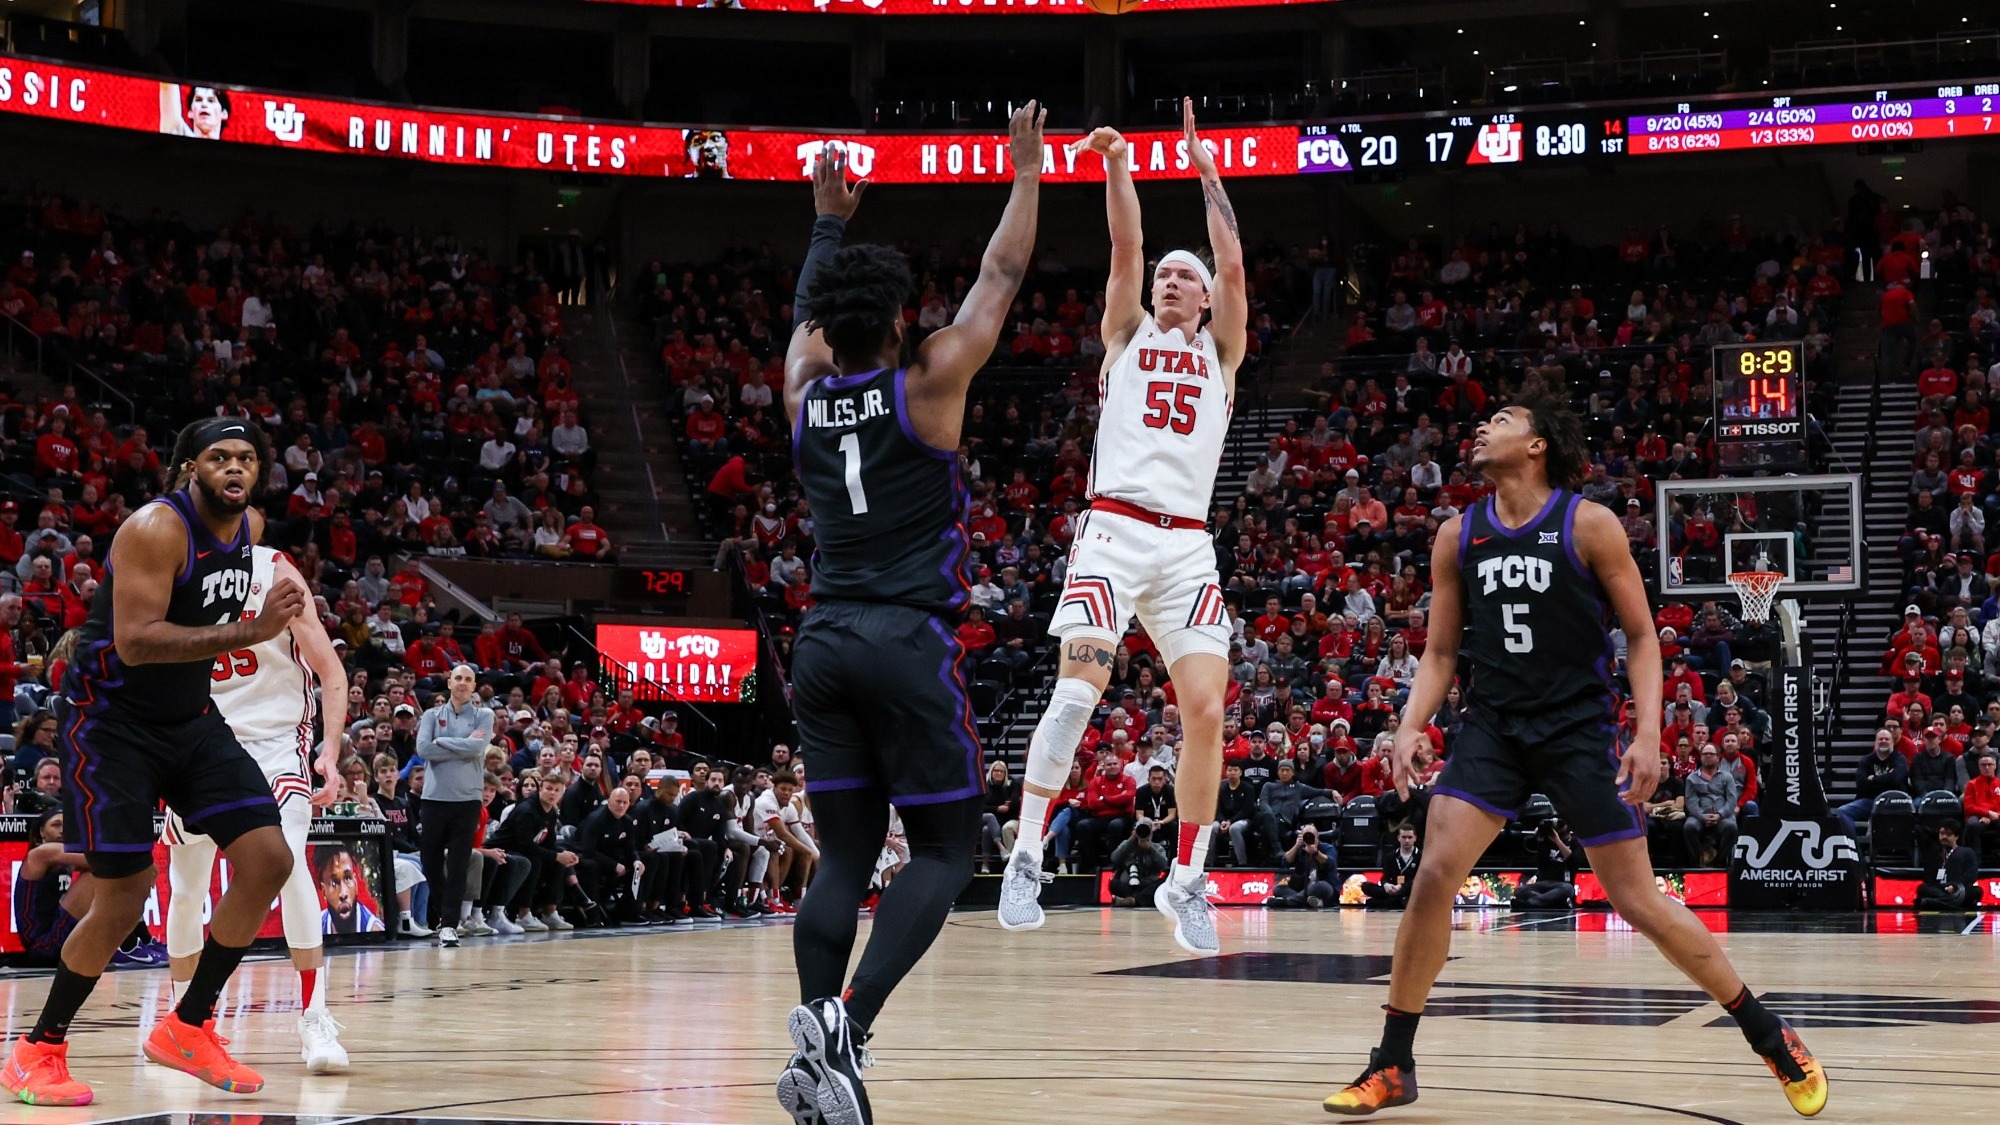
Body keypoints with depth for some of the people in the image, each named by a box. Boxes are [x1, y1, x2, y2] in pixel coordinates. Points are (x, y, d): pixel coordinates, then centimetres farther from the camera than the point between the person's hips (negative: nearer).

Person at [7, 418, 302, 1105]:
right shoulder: (157, 528, -20)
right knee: (123, 899, -10)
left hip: (189, 717, 8)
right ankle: (37, 1052, 9)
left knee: (268, 859, -5)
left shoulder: (251, 528, 5)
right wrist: (250, 632, -36)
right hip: (110, 719, -8)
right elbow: (135, 641, -31)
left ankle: (187, 1029, 9)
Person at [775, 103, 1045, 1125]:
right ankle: (846, 1021, -21)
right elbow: (1001, 276, 7)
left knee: (846, 856, 7)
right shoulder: (928, 386, -3)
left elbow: (808, 312, 30)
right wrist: (1027, 170, 18)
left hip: (823, 644, 5)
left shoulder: (804, 393, 8)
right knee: (943, 851, 0)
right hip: (908, 643, -5)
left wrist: (829, 222, 43)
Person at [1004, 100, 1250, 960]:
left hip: (1188, 546, 2)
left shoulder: (1220, 353, 19)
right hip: (1114, 529, -2)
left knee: (1206, 710, -6)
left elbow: (1234, 266, 7)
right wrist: (1116, 166, -2)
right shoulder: (1127, 334, 18)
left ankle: (1186, 880, 7)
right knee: (1081, 684, -20)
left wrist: (1207, 172, 8)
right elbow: (1126, 249, 5)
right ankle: (1026, 856, -14)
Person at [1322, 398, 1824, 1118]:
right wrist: (1411, 726, -7)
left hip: (1579, 727, -3)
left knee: (1639, 903, -3)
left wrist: (1648, 734, -14)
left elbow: (1641, 635, -4)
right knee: (1434, 877, -13)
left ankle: (1771, 1038, 15)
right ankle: (1392, 1066, -2)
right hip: (1493, 727, 3)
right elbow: (1441, 651, 10)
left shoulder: (1588, 525, -8)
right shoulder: (1457, 536, 4)